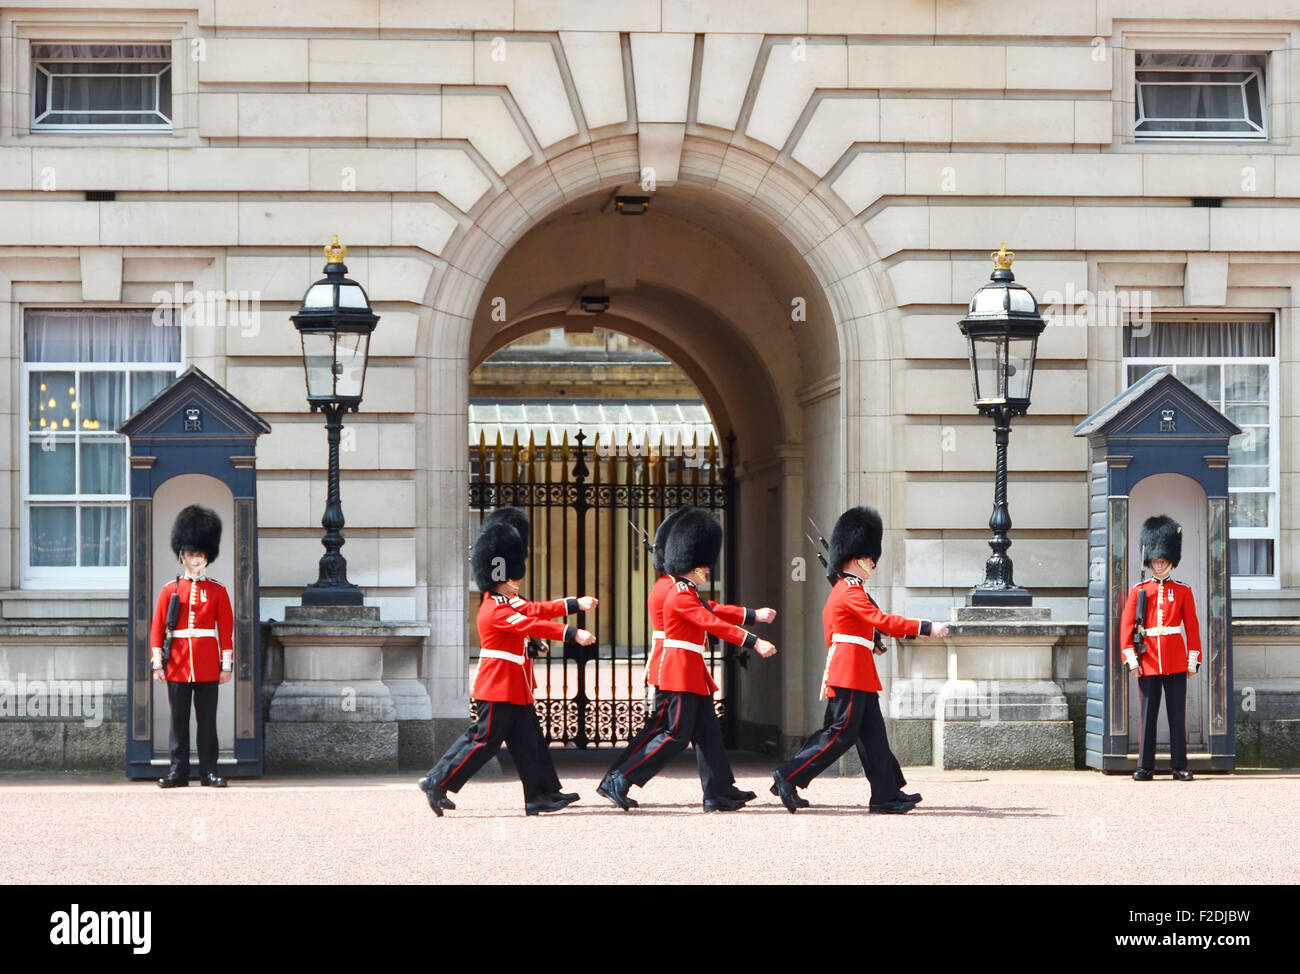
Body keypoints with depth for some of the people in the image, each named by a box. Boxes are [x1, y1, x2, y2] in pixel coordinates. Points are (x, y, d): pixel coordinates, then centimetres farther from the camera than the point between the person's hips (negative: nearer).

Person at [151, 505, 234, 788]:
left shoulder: (218, 591, 5)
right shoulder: (170, 590, 6)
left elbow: (227, 629, 4)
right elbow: (157, 628, 5)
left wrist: (227, 664, -1)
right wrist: (157, 664, -2)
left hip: (207, 666, 0)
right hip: (178, 665, 1)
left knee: (207, 720, 2)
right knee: (179, 720, 3)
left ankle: (209, 771, 6)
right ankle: (178, 771, 7)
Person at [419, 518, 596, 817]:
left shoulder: (503, 602, 13)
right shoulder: (497, 610, -19)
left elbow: (535, 610, 20)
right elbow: (532, 624, -28)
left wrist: (574, 604, 17)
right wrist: (573, 634, -34)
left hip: (514, 690, 10)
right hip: (498, 687, -10)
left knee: (528, 742, 8)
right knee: (484, 740, -5)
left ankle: (540, 797, 10)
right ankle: (437, 783, 1)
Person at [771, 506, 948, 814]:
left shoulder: (842, 589, 18)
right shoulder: (851, 591, -13)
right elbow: (882, 621, -21)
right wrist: (925, 628, -20)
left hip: (858, 676, 11)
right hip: (852, 672, -11)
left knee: (873, 734, 8)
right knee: (840, 734, -10)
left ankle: (886, 796, 9)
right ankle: (788, 777, -9)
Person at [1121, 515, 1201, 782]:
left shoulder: (1183, 591, 7)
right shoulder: (1138, 591, 7)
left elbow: (1192, 628, 6)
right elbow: (1127, 626, 3)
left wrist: (1193, 660, -1)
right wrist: (1130, 657, -6)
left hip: (1176, 664, 0)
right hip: (1148, 662, 0)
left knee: (1177, 716, 1)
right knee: (1148, 716, 2)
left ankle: (1180, 766, 5)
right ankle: (1145, 767, 5)